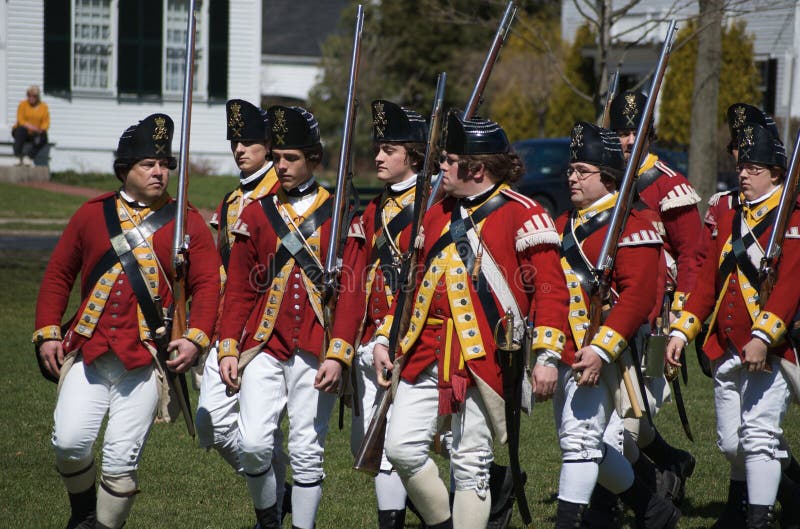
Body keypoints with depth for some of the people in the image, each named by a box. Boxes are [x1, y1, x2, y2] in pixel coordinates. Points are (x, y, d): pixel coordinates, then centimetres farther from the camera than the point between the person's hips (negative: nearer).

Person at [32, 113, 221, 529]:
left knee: (122, 457, -5)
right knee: (70, 440, -10)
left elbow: (208, 283, 3)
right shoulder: (92, 214, 10)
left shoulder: (187, 223, 6)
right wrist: (47, 333, 5)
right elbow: (57, 275, 14)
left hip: (146, 358, -1)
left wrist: (196, 338, -11)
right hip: (86, 352, 1)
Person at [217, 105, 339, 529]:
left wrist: (338, 356, -10)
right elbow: (238, 290, 9)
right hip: (264, 348, 2)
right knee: (252, 443, -9)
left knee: (306, 452, 0)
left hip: (315, 353, -2)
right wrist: (228, 349, 0)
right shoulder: (256, 214, 9)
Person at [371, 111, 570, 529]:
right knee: (401, 448, -2)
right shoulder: (437, 215, 15)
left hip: (483, 359, -6)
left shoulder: (523, 215, -6)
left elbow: (550, 289, -9)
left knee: (471, 464, -1)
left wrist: (546, 354, -17)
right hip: (426, 354, 6)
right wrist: (385, 339, 16)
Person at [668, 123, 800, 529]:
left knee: (757, 434, -12)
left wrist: (762, 337, -25)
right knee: (731, 442, 10)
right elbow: (708, 285, 17)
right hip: (727, 350, 7)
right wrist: (681, 331, 7)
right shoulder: (728, 221, 17)